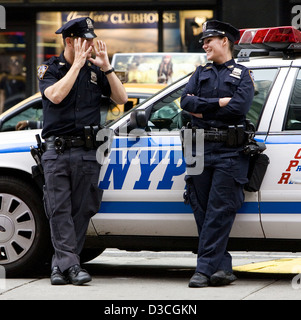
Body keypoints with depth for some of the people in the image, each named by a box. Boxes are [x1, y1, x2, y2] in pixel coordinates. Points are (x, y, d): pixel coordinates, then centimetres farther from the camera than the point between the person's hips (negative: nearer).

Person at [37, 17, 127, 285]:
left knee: (81, 210, 1)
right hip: (56, 152, -2)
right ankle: (71, 265, -12)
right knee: (60, 211, -9)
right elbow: (56, 95, -16)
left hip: (87, 152, 3)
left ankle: (60, 264, 8)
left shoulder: (94, 71, 11)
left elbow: (121, 98, 4)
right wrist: (77, 64, -14)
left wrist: (106, 66, -5)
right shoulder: (50, 69, 3)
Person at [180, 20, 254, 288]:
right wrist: (220, 102, -9)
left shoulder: (242, 75, 7)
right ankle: (223, 268, 6)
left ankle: (204, 269, -12)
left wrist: (203, 109, -5)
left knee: (219, 212, -9)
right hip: (201, 149, 5)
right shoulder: (201, 73, 19)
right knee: (202, 212, 1)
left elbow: (239, 107, -11)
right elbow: (186, 101, 1)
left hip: (229, 153, -4)